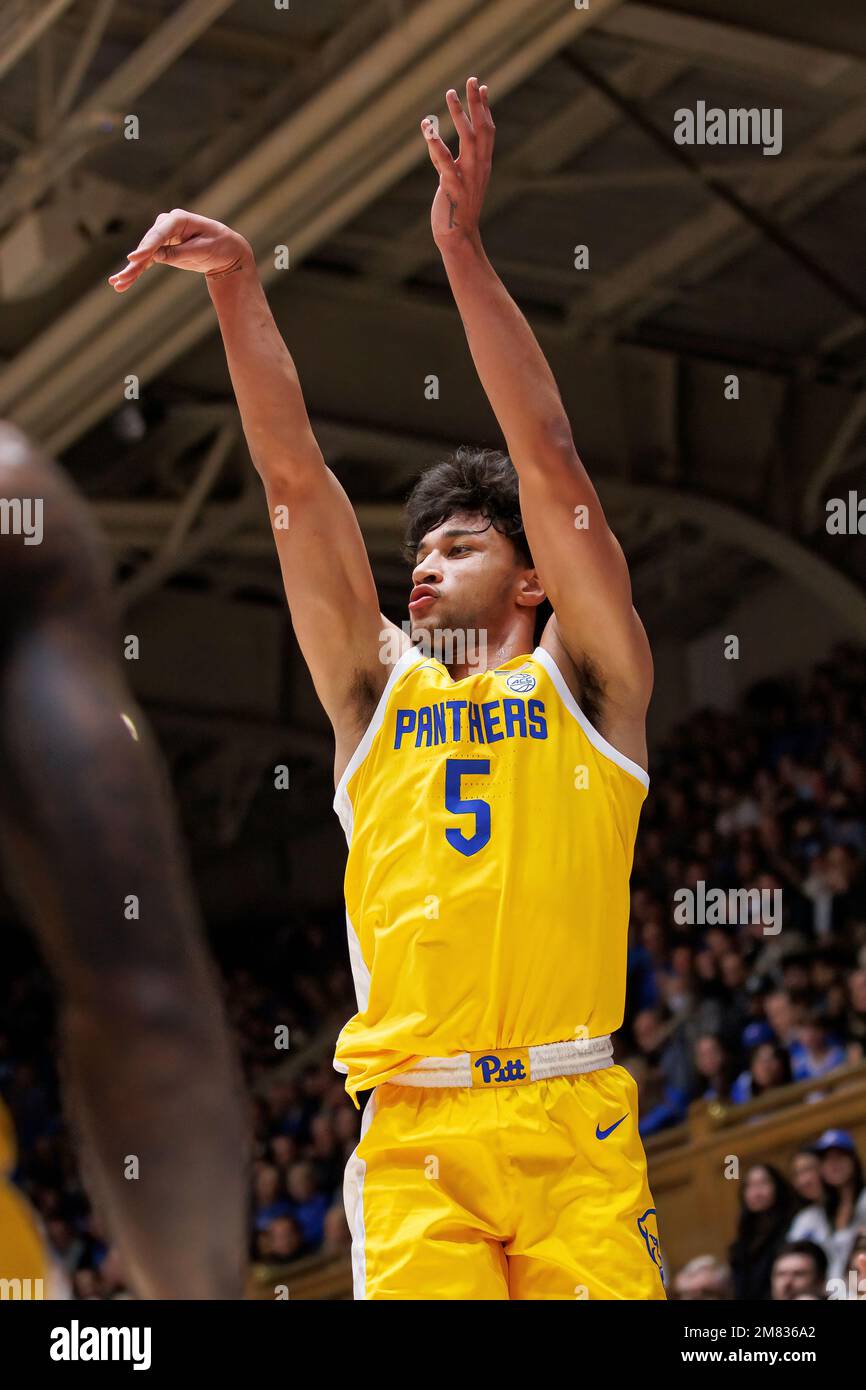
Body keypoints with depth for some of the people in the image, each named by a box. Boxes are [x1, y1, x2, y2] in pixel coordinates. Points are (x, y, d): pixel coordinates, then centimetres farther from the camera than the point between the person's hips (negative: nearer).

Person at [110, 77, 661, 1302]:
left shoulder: (585, 682, 11)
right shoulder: (378, 690, 17)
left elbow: (551, 463, 1)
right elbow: (294, 479, 11)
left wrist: (464, 247, -5)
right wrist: (236, 284, 3)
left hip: (570, 1124, -1)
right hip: (412, 1131, 2)